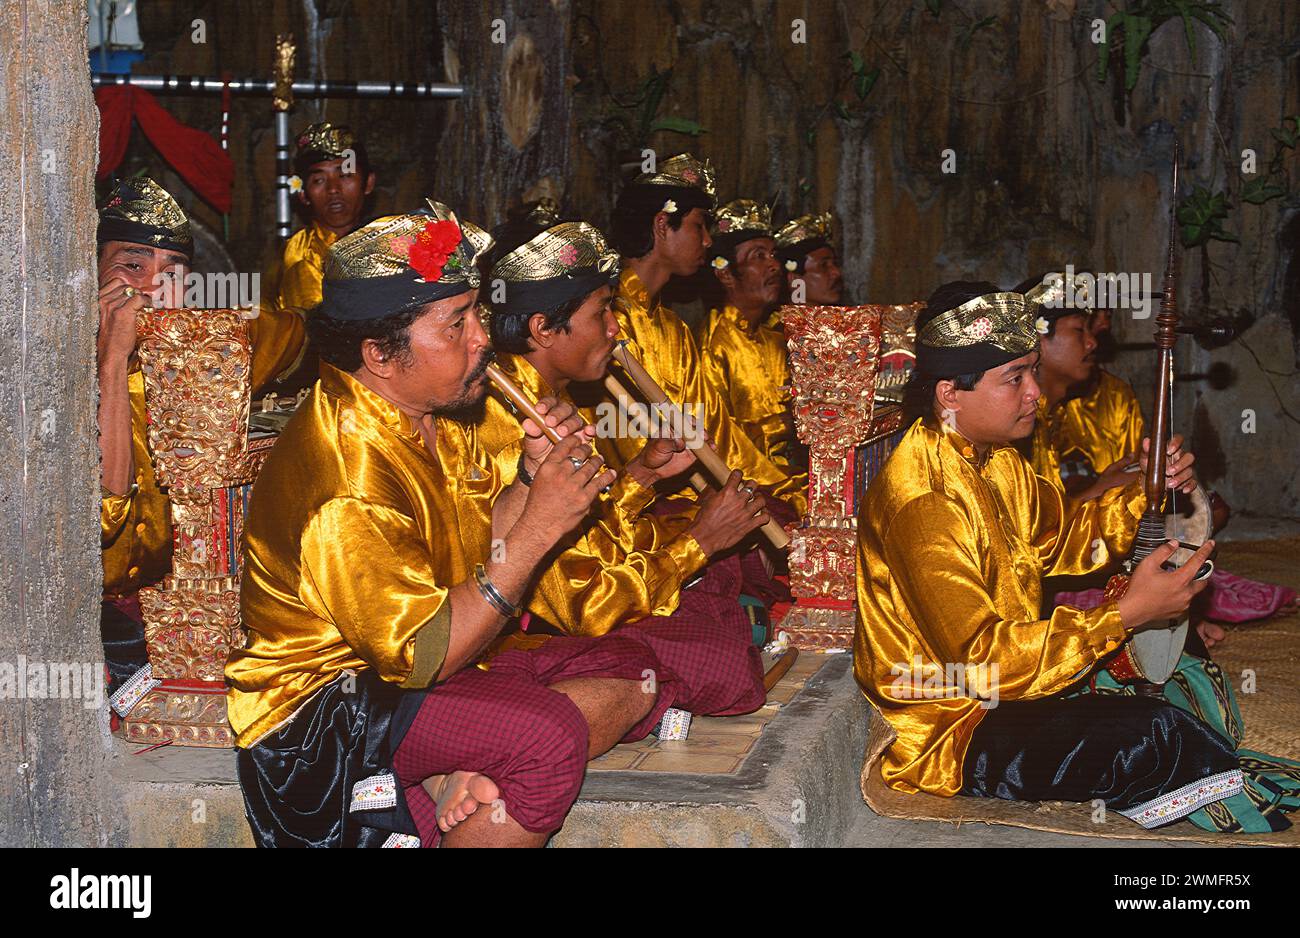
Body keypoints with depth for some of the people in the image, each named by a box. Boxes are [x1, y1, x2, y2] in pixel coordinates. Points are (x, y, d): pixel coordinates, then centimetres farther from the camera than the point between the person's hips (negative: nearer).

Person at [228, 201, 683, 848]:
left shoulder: (430, 416, 2)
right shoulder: (349, 483, -27)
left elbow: (479, 544, 12)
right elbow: (421, 657, -27)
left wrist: (532, 481, -9)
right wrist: (537, 528, -26)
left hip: (425, 660, 10)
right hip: (326, 697, -10)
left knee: (633, 671, -4)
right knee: (550, 735, -31)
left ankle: (453, 785, -17)